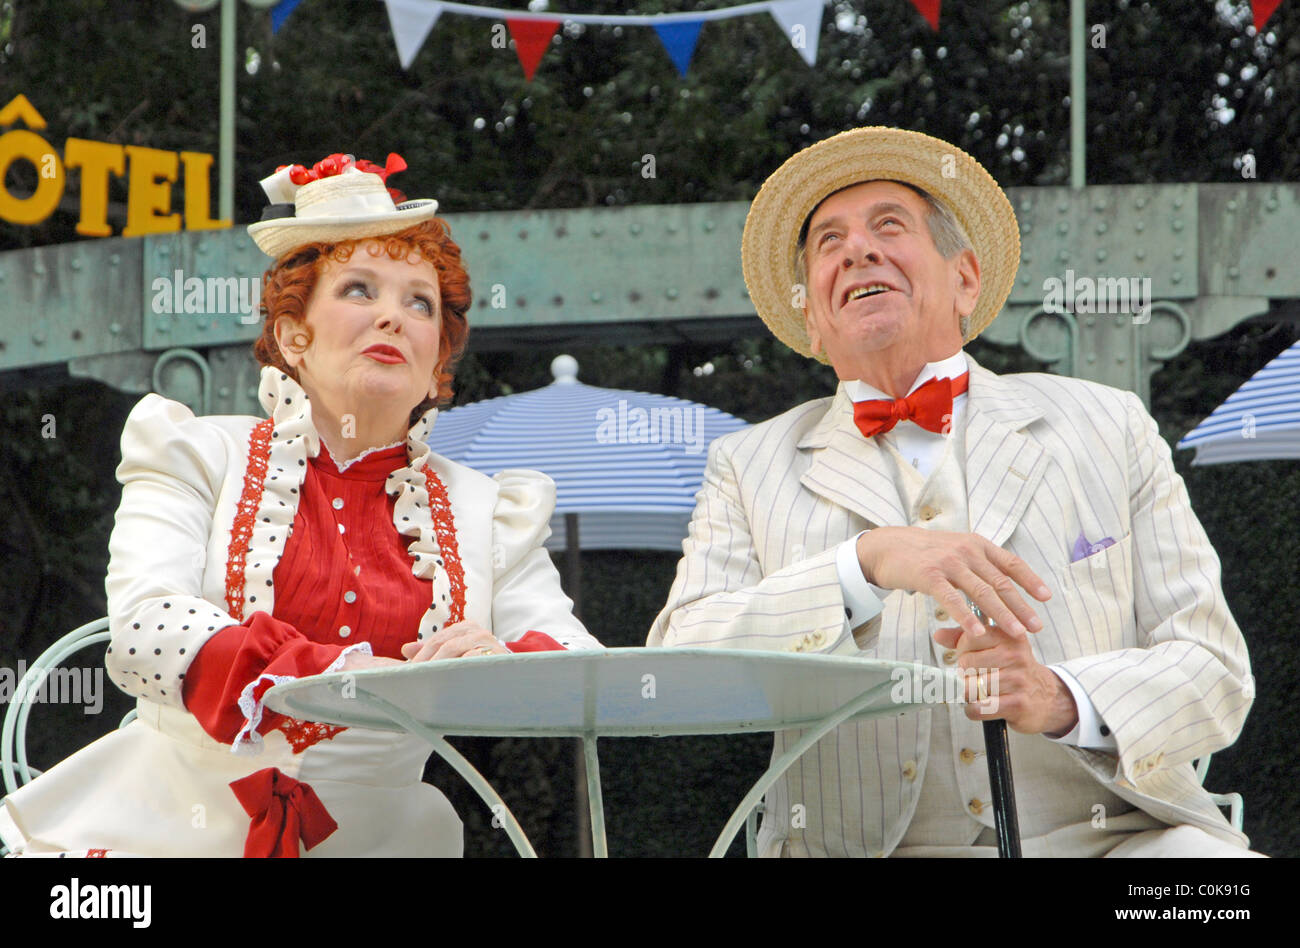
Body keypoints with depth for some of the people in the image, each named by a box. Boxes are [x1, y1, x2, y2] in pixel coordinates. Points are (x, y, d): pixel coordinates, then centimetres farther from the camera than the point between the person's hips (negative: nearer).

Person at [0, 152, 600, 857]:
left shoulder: (489, 512, 21)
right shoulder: (197, 455, 13)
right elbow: (143, 627, -4)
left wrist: (508, 662, -17)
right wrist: (333, 671, -20)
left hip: (373, 837, 2)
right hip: (175, 825, -2)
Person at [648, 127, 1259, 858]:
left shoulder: (1108, 429, 14)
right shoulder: (750, 468, 14)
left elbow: (1215, 670, 8)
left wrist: (1063, 699, -13)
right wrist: (866, 563, -15)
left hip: (1107, 833, 0)